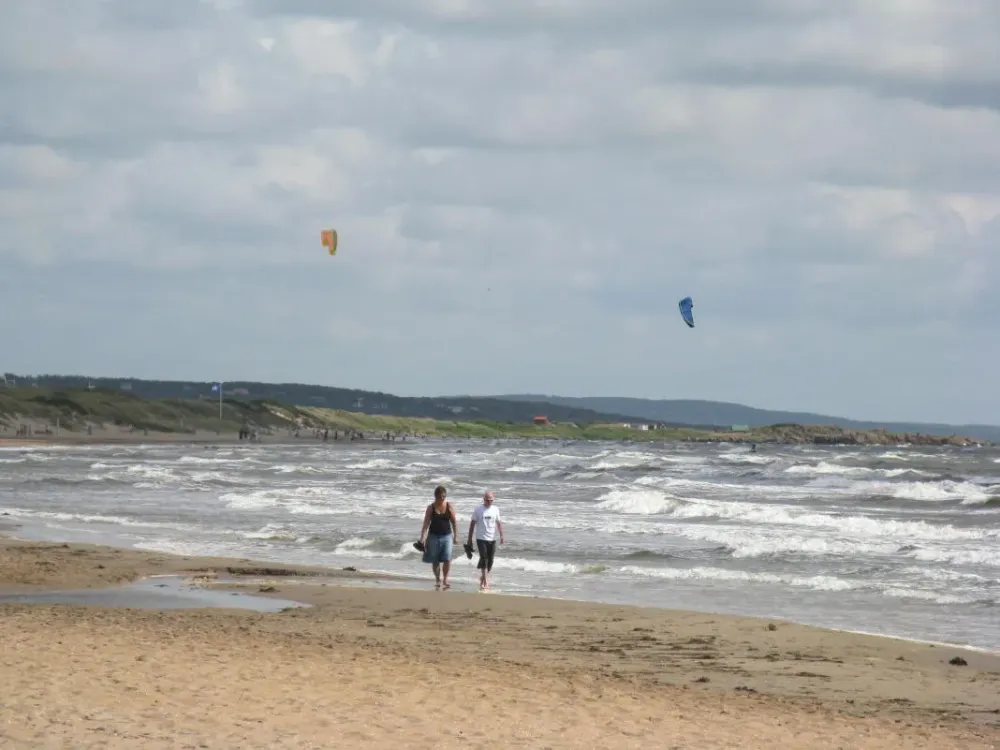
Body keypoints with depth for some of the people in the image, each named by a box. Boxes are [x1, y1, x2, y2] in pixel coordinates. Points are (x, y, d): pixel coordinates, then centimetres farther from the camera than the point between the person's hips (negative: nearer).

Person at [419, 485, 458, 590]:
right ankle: (437, 580, 21)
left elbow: (454, 522, 4)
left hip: (447, 536, 0)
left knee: (447, 559, -12)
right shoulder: (431, 508, -4)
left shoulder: (449, 506, -1)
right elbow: (426, 523, -5)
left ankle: (445, 579, 2)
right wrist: (422, 538, -12)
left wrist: (455, 536, 3)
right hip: (434, 536, 0)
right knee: (435, 561, 6)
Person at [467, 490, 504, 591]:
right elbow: (472, 524, 4)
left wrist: (501, 535, -6)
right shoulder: (478, 510, -1)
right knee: (484, 558, -14)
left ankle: (483, 579, 20)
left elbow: (499, 523, 8)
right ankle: (485, 581, -15)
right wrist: (470, 539, 3)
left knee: (490, 561, 5)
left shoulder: (495, 510, 6)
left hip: (492, 539, 3)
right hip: (481, 538, -3)